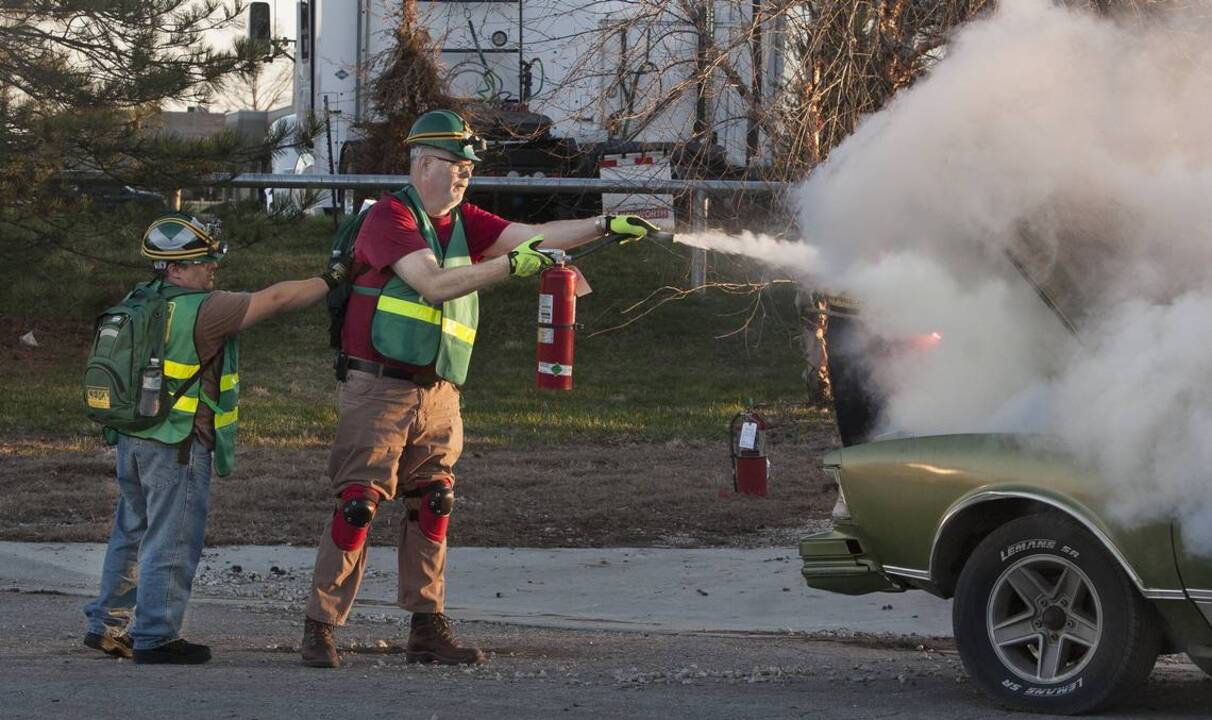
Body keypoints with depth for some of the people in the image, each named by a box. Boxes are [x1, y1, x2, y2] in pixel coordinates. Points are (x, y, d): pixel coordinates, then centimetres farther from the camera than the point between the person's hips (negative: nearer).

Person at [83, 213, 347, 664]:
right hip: (177, 446, -9)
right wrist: (331, 280, -3)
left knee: (132, 534, 18)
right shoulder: (203, 310, -16)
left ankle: (108, 626, 24)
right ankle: (155, 637, 2)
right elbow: (276, 299, -13)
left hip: (133, 440, 9)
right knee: (171, 542, -1)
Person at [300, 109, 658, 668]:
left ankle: (428, 629, 11)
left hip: (438, 394, 7)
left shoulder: (463, 222, 14)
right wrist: (511, 265, -25)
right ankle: (319, 630, -6)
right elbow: (434, 284, -20)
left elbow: (533, 236, 6)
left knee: (432, 506, 6)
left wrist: (604, 227, -6)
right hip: (379, 387, -7)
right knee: (357, 505, -9)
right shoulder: (389, 217, -8)